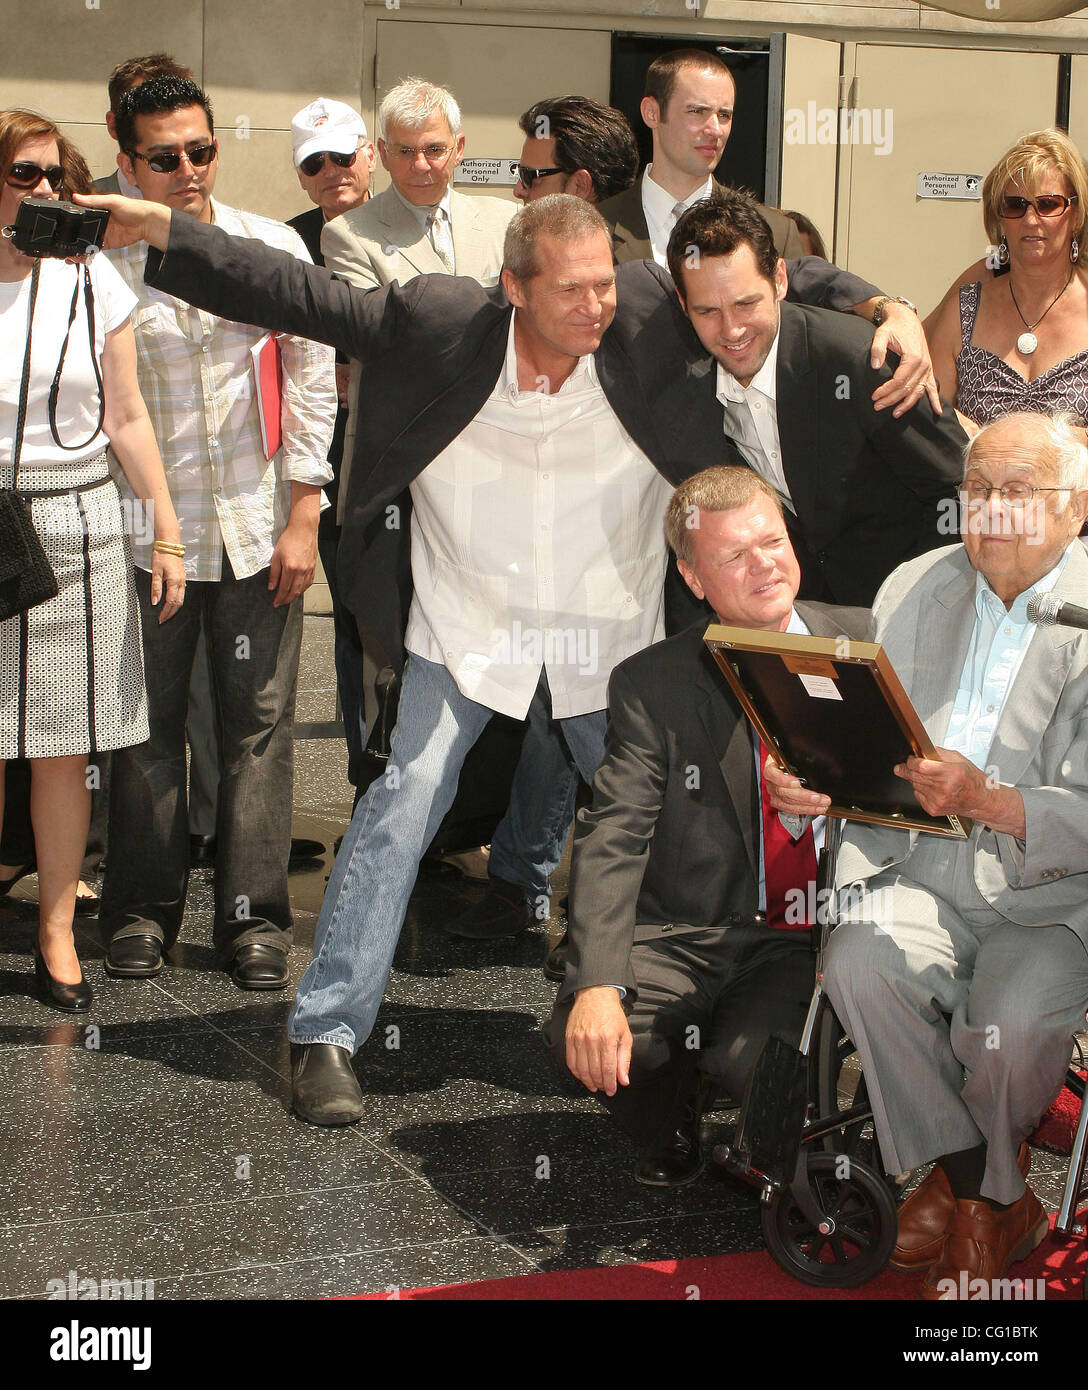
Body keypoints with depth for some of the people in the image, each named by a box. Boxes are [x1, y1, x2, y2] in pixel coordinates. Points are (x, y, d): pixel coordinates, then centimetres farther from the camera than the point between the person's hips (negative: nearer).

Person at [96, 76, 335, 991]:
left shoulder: (275, 250, -1)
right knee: (147, 724, 6)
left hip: (257, 528, 1)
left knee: (260, 724, 3)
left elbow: (311, 384, 3)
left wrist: (303, 519, 0)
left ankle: (254, 917, 12)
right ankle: (144, 910, 20)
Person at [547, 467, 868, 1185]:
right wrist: (598, 985, -24)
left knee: (748, 1062, -30)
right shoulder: (651, 684, 1)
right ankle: (669, 1125, 10)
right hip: (687, 936, 1)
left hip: (811, 941, -1)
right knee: (581, 1033, -26)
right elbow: (611, 842, -9)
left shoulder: (865, 645, 4)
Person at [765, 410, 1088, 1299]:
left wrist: (987, 800, -35)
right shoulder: (914, 592, 8)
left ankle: (978, 1192, 5)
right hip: (924, 875, 4)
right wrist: (811, 784, -13)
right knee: (859, 965, -26)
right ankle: (991, 1196, -7)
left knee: (1011, 1023, -30)